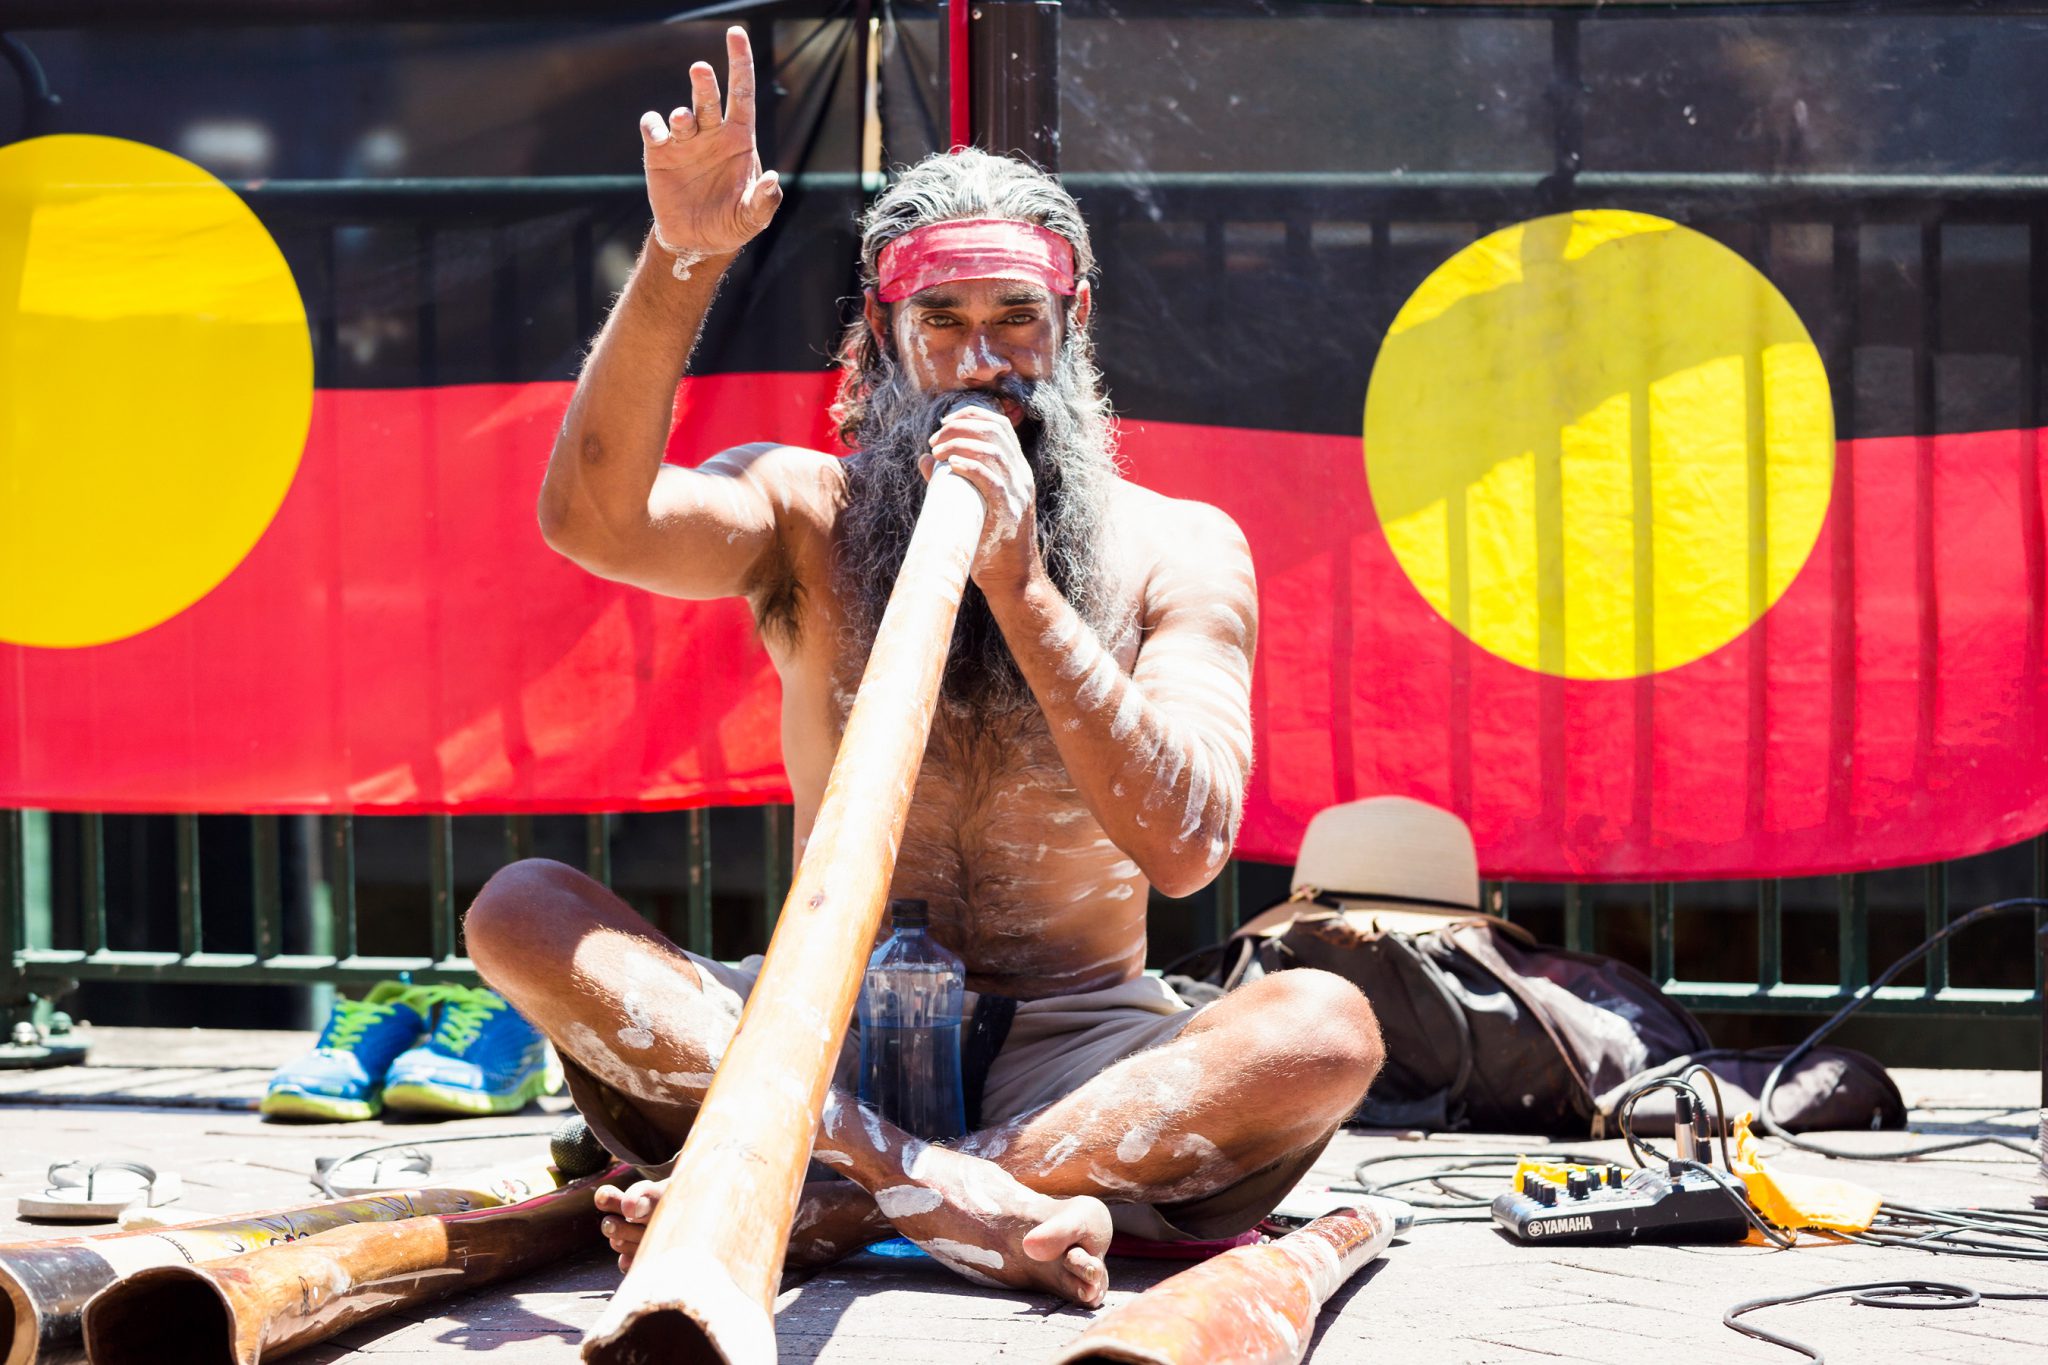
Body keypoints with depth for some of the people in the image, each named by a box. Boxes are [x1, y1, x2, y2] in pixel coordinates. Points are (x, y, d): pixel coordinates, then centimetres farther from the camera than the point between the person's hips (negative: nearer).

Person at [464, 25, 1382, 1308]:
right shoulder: (807, 513, 4)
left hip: (1070, 1049, -1)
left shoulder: (1178, 552, 0)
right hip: (822, 1039, 1)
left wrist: (1017, 580, -21)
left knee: (1328, 1026, -31)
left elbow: (1185, 845, -15)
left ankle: (839, 1208, -38)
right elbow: (590, 519, -16)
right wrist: (682, 261, -26)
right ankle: (938, 1190, -40)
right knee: (523, 912, -22)